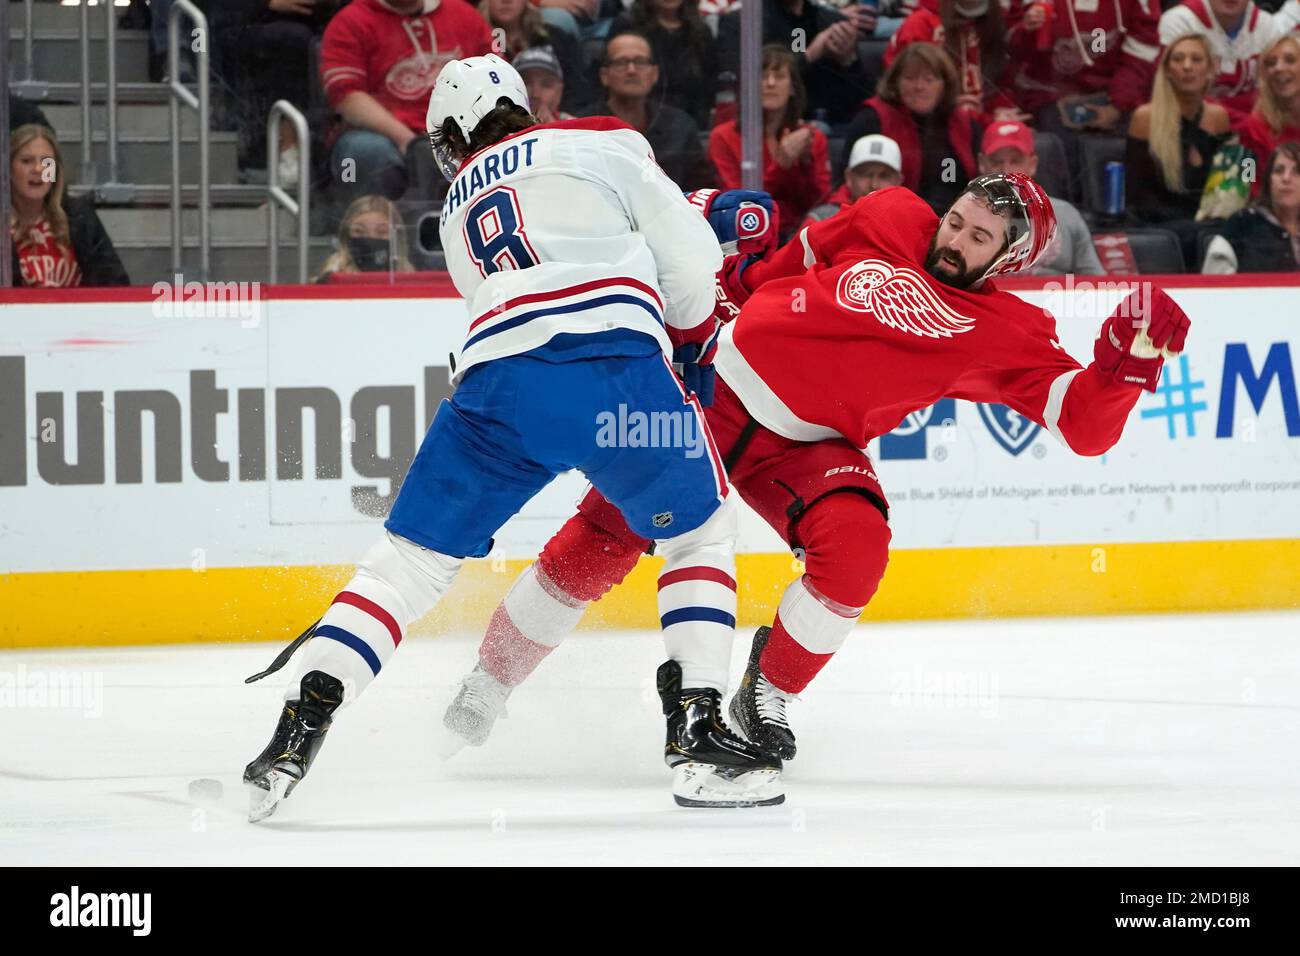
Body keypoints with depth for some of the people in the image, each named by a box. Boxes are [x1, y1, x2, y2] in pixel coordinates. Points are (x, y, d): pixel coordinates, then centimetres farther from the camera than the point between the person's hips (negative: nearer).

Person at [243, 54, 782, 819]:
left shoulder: (460, 207, 33)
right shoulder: (605, 144, 19)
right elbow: (689, 255, 12)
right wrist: (690, 349, 29)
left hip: (497, 383, 2)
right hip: (617, 368, -2)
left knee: (410, 558, 14)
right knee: (702, 531, 20)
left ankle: (301, 728, 1)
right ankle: (697, 736, 7)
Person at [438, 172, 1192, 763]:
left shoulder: (1004, 334, -5)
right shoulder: (888, 220, 1)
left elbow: (1087, 424, -14)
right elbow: (800, 259, 19)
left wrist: (1129, 356, -29)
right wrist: (733, 281, 19)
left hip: (804, 446, 0)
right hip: (715, 385, 0)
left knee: (855, 551, -28)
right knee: (607, 537, -9)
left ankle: (767, 697, -4)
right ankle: (489, 678, 10)